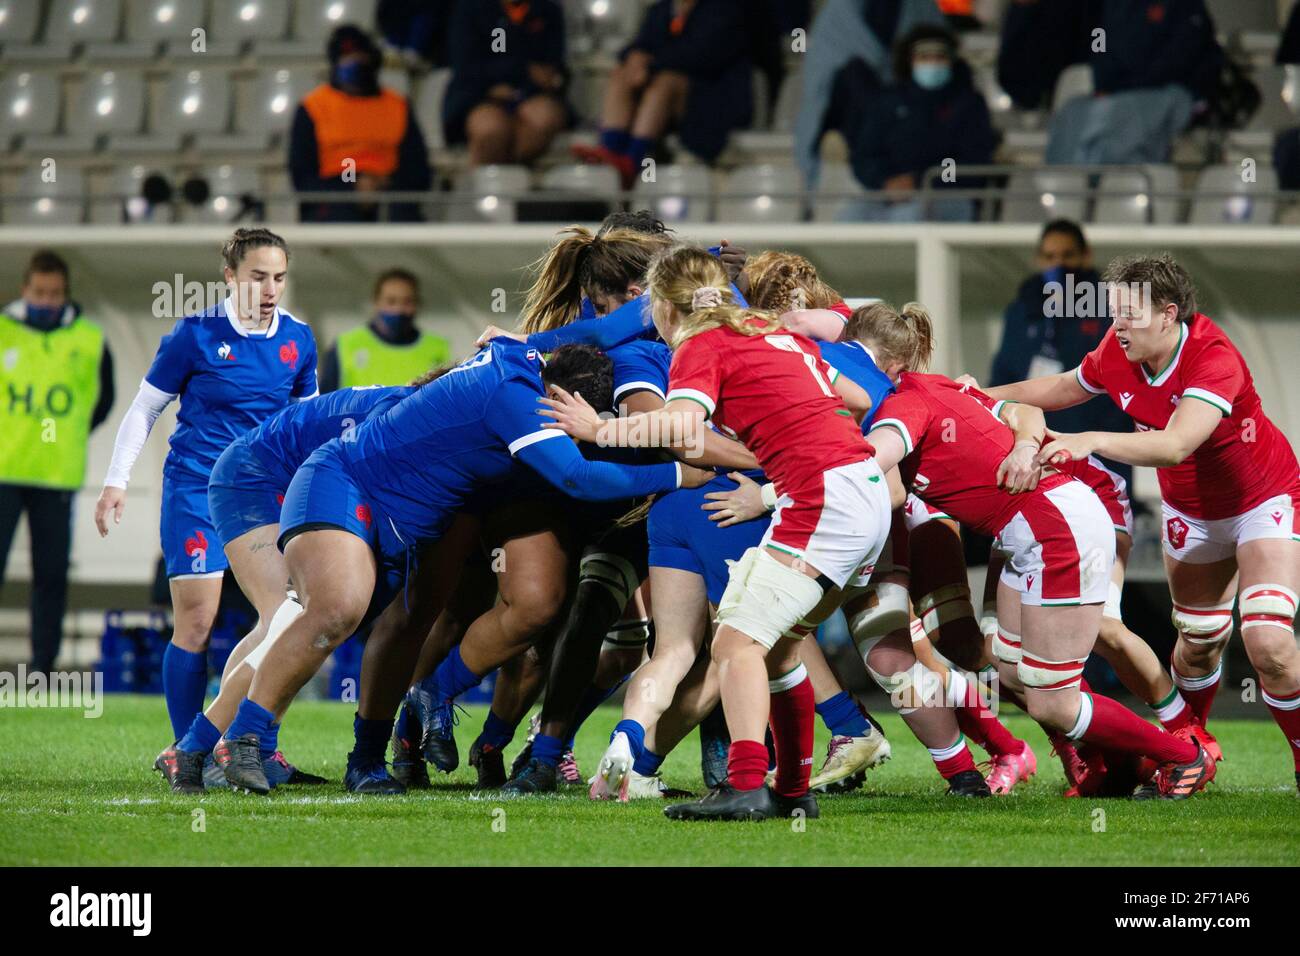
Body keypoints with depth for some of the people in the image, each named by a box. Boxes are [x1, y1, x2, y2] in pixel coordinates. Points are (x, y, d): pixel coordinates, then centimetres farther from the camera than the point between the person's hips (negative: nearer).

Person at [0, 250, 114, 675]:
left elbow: (102, 400, 19)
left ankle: (43, 666, 9)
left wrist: (66, 434, 12)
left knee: (51, 575, 3)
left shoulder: (89, 342, 5)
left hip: (58, 477, 2)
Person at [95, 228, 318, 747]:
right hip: (196, 490, -4)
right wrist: (116, 481, -3)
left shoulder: (298, 340, 5)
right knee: (197, 623, -10)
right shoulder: (196, 334, -7)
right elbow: (145, 409, 1)